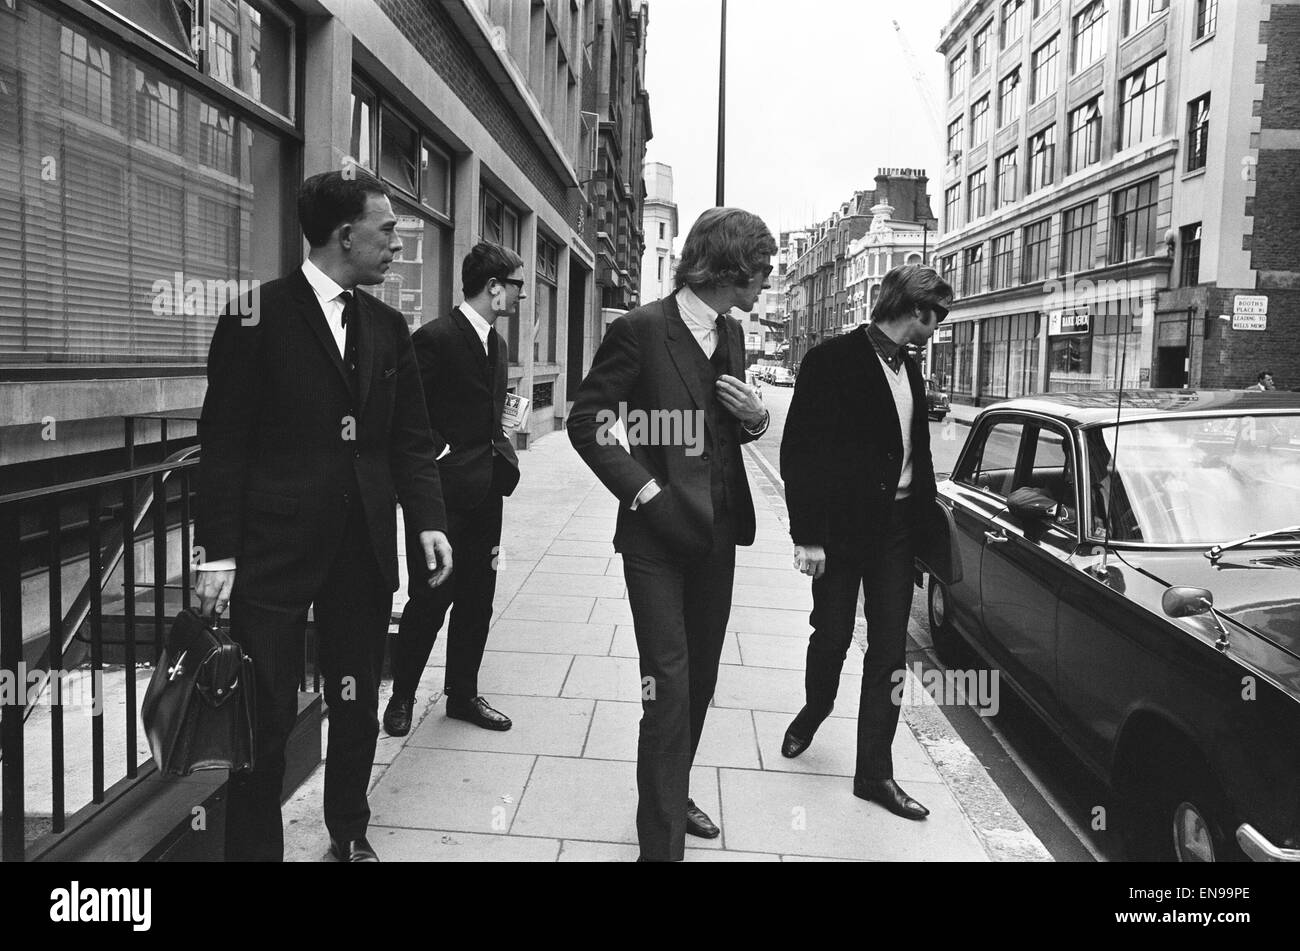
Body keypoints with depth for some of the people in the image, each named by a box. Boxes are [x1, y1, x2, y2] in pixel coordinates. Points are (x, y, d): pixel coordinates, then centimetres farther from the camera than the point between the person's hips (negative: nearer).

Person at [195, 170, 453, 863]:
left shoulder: (388, 327, 10)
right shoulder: (259, 314, -5)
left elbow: (411, 439, 10)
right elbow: (224, 440, -7)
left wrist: (428, 521, -3)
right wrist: (219, 553, -10)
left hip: (364, 548, 5)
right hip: (274, 548, -5)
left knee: (357, 709, 15)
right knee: (266, 719, 3)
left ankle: (349, 833, 36)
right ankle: (253, 848, 22)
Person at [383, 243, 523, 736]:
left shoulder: (497, 345, 15)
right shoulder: (434, 338, -12)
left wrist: (503, 456, 11)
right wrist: (438, 452, -13)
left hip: (484, 494, 8)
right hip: (442, 492, -8)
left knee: (477, 600, 12)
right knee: (430, 600, 1)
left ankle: (463, 695, 27)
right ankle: (402, 697, 21)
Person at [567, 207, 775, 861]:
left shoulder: (731, 334, 10)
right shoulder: (641, 330, -13)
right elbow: (586, 420, -11)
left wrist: (753, 415, -2)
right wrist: (644, 490, -17)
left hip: (717, 534, 7)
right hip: (658, 535, -7)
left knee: (699, 678, 17)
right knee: (669, 685, -7)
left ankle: (673, 794, 36)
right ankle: (662, 840, 5)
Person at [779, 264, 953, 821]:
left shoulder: (909, 370, 11)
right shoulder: (832, 361, -11)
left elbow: (915, 451, 16)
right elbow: (800, 451, -14)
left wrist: (925, 508, 8)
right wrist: (808, 535, -17)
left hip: (897, 527, 6)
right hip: (843, 525, -6)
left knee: (889, 651, 6)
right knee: (832, 638, 8)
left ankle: (875, 773, 16)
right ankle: (814, 712, 40)